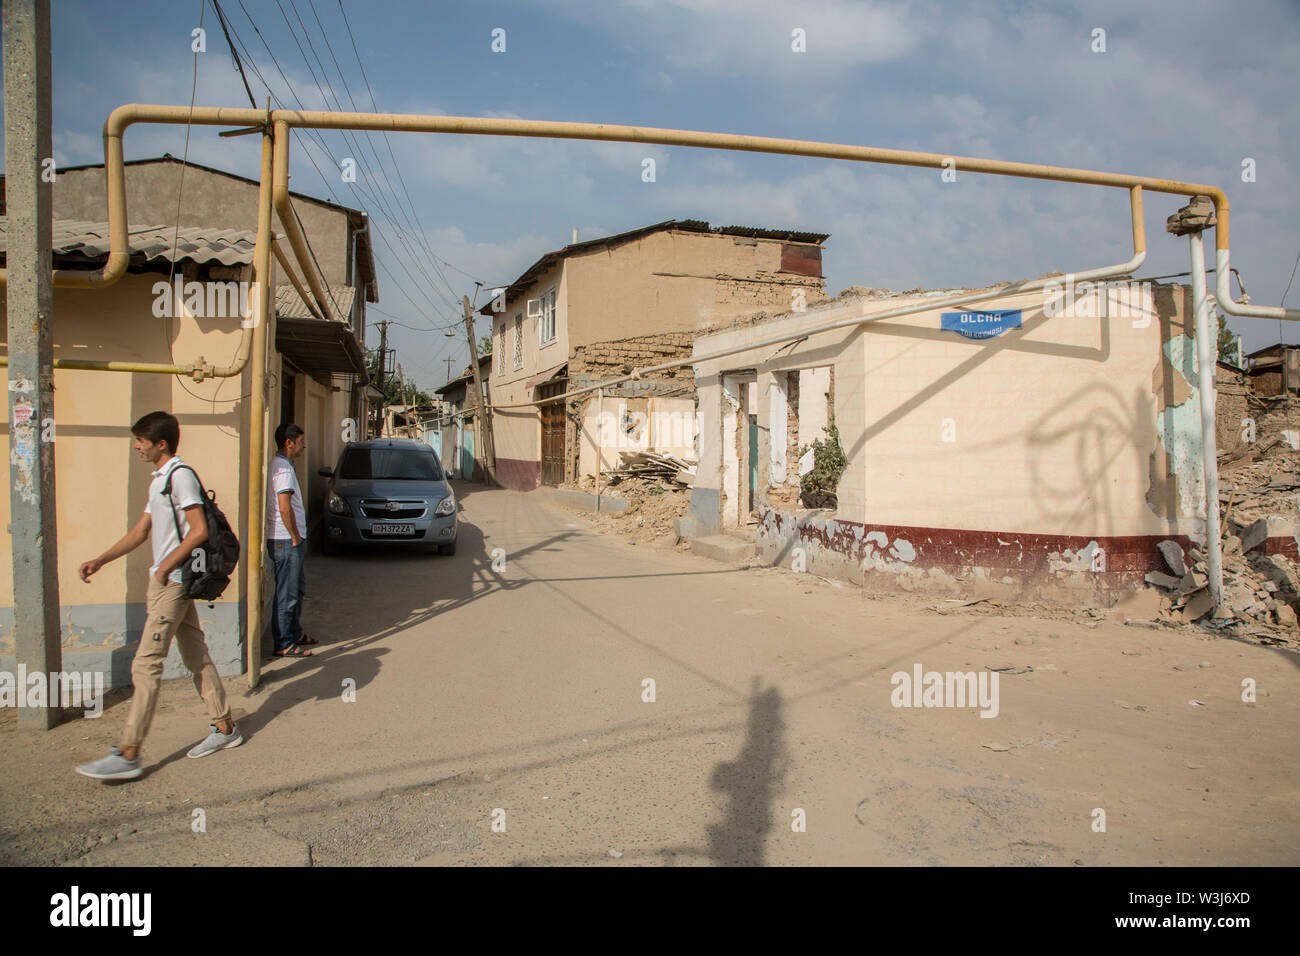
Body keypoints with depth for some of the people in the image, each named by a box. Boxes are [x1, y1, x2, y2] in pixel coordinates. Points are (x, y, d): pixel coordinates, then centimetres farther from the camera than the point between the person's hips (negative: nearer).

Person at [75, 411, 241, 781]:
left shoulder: (180, 474, -13)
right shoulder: (159, 479, 18)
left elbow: (199, 530, -20)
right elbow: (141, 532, 22)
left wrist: (167, 566, -17)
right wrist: (100, 560, 16)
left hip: (173, 583, -10)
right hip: (170, 583, 10)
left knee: (146, 664, -9)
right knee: (196, 656, 13)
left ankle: (128, 755, -5)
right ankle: (224, 728, 20)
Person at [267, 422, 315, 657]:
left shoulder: (282, 465, 16)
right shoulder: (283, 468, -16)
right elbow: (285, 508, -24)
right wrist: (296, 538, -15)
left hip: (291, 541, 10)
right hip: (286, 541, -10)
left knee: (297, 589, 19)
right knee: (287, 594, -4)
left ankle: (295, 634, 29)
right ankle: (283, 645, 2)